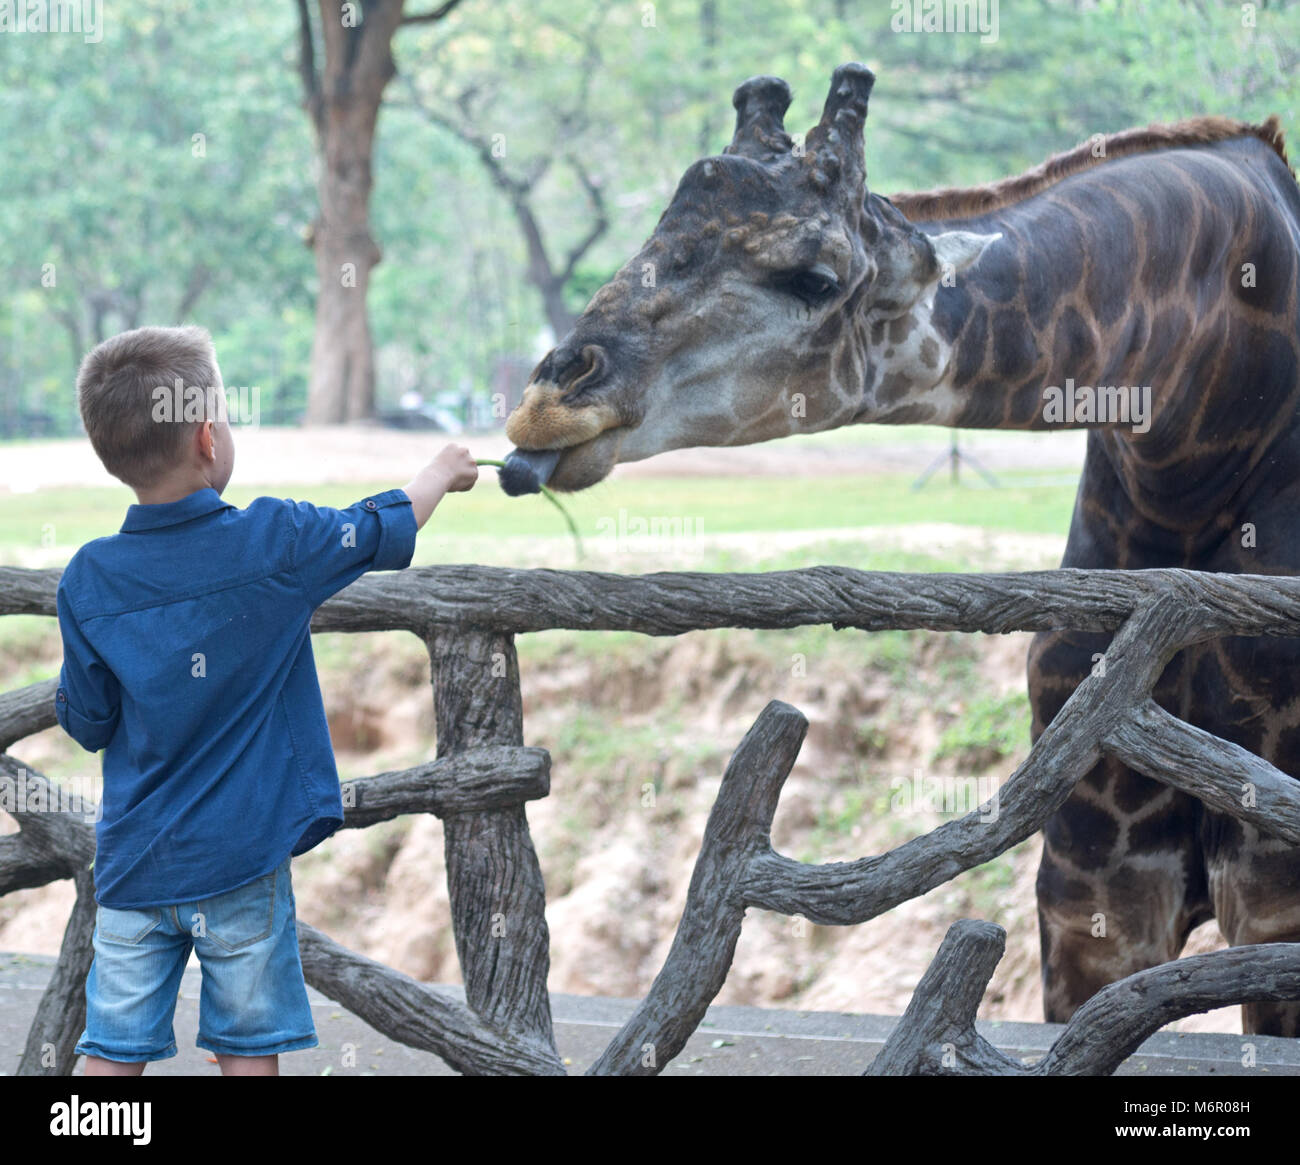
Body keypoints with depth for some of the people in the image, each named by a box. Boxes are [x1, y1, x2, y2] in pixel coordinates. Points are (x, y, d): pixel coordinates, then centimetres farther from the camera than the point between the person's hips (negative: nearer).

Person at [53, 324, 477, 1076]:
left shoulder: (88, 580, -5)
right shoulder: (274, 541, -11)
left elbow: (88, 725, 5)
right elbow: (385, 529, 8)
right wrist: (443, 472, 28)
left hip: (134, 863, 2)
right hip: (242, 858, -2)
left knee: (113, 1054, 5)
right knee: (247, 1052, 7)